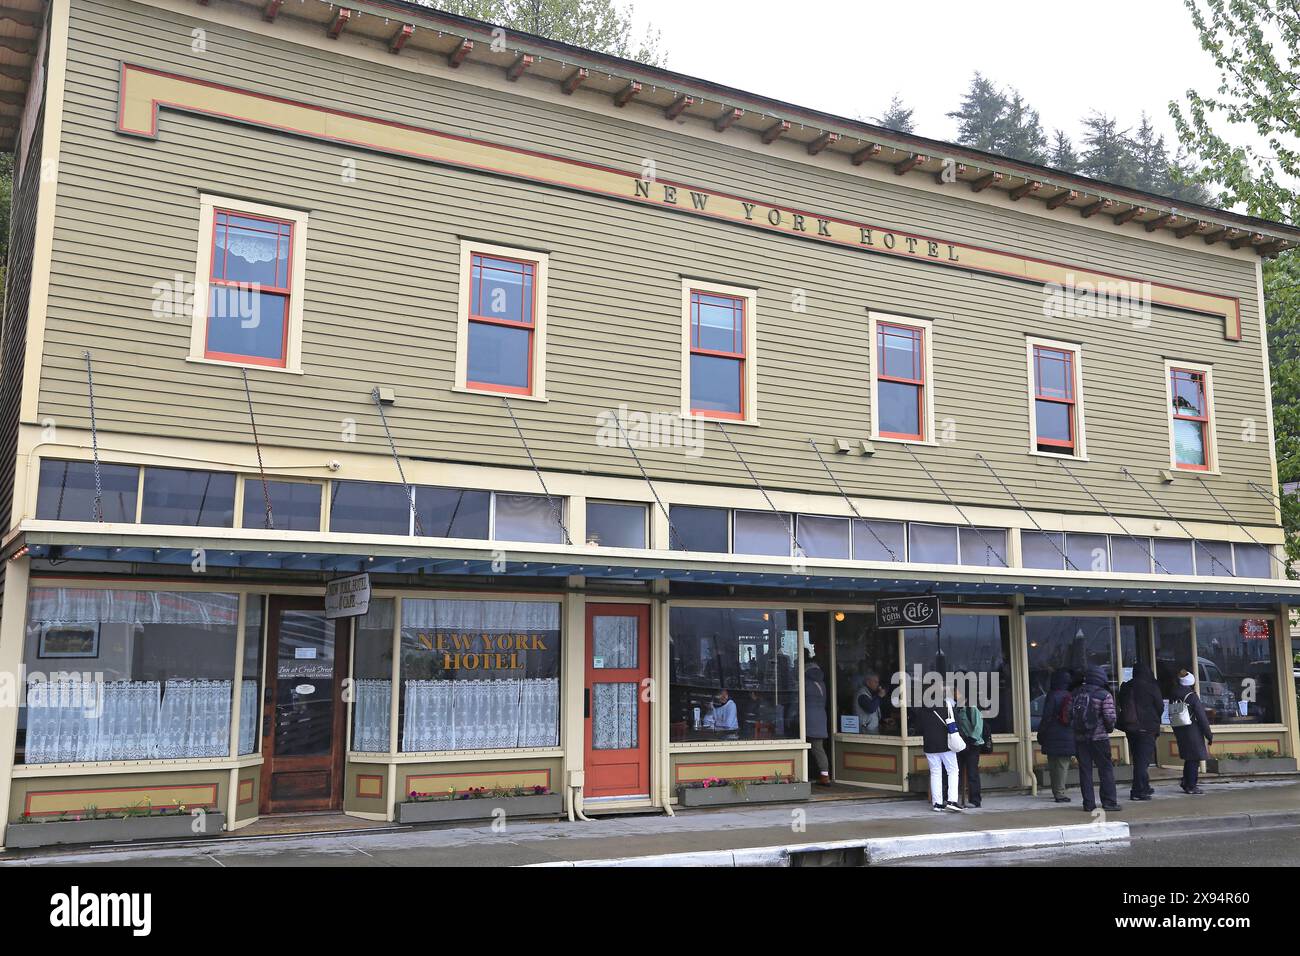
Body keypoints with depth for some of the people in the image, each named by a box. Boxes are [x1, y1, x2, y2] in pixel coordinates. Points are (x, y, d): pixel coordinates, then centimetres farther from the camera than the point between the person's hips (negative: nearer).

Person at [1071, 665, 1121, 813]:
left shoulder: (1076, 694, 6)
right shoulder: (1105, 695, -8)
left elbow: (1068, 713, 3)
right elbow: (1110, 717, -14)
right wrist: (1110, 728, 5)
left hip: (1079, 738, 4)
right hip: (1099, 737, -4)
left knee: (1085, 770, 7)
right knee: (1106, 768, 5)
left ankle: (1089, 803, 8)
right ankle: (1109, 802, 4)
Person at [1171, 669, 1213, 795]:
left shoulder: (1174, 697, 6)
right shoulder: (1192, 696, -13)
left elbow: (1172, 717, 11)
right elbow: (1202, 717, -12)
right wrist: (1209, 735, -5)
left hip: (1180, 732, 7)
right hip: (1193, 732, -7)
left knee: (1189, 759, 18)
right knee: (1195, 759, 1)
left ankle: (1186, 784, 21)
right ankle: (1191, 786, 1)